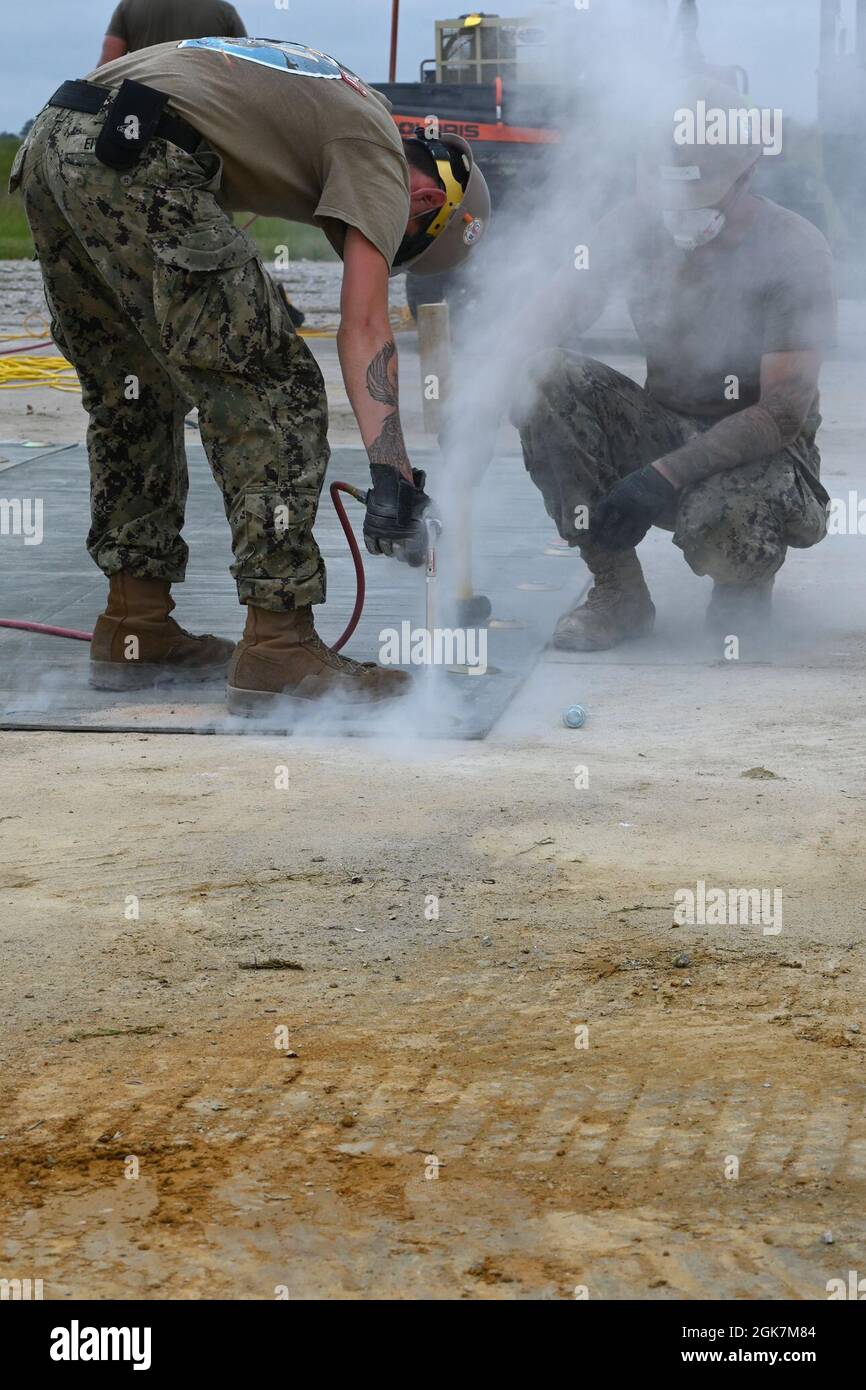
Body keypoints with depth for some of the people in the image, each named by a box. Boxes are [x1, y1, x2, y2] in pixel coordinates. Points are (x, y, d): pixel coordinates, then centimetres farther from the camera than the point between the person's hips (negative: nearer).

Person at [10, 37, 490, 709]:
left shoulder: (324, 96, 31)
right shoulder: (378, 148, 6)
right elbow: (364, 327, -2)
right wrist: (391, 474, -5)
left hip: (48, 144, 9)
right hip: (134, 157, -9)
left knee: (134, 396, 20)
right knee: (276, 392, -4)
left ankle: (135, 629, 24)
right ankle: (278, 646, -7)